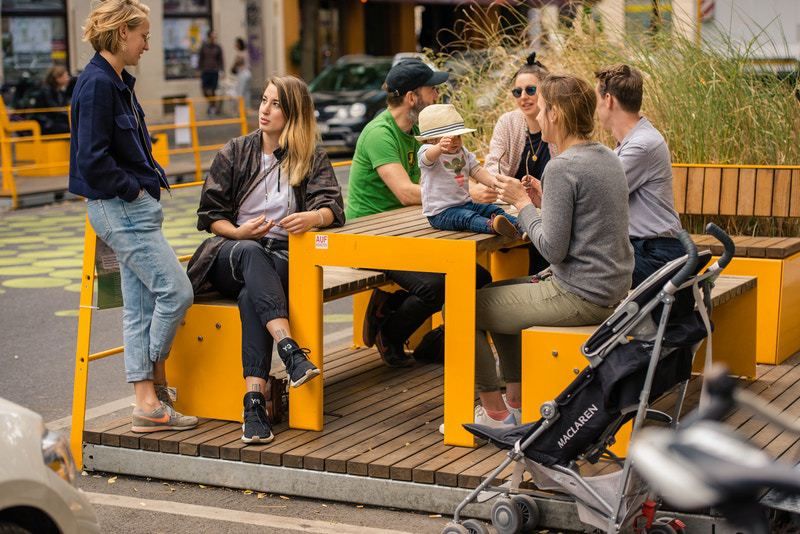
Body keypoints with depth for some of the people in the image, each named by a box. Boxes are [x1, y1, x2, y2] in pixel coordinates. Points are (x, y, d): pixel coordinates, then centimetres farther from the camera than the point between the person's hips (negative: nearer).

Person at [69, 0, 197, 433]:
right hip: (119, 208, -10)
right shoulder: (97, 84, -15)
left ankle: (147, 402, 11)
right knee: (175, 291, -9)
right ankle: (154, 383, 7)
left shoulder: (118, 82, 15)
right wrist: (133, 189, -13)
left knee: (140, 307, 8)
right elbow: (92, 158, -21)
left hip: (134, 207, 10)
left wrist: (151, 179, 10)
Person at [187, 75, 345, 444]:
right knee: (252, 254, -37)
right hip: (231, 255, 1)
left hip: (284, 259, -1)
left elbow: (333, 206, -7)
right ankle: (291, 351, -54)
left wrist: (313, 217, -31)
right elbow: (209, 214, 10)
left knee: (251, 294, -37)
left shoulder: (312, 159, 9)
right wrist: (238, 232, -11)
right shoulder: (235, 153, 12)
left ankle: (255, 400, -48)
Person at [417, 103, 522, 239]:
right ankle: (491, 226, -58)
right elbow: (429, 156, -36)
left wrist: (493, 182, -15)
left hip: (465, 204, 8)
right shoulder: (426, 151, -12)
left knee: (494, 210, -9)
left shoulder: (463, 153, 13)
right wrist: (440, 147, -62)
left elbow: (477, 170, 7)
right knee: (469, 217, -33)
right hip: (440, 212, -8)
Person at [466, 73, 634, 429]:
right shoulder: (607, 158, 9)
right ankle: (516, 402, 31)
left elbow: (553, 249, -21)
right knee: (500, 292, 27)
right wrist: (542, 202, 9)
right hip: (612, 290, 10)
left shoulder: (563, 167, -20)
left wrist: (522, 203, -9)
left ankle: (495, 413, 14)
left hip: (579, 298, -10)